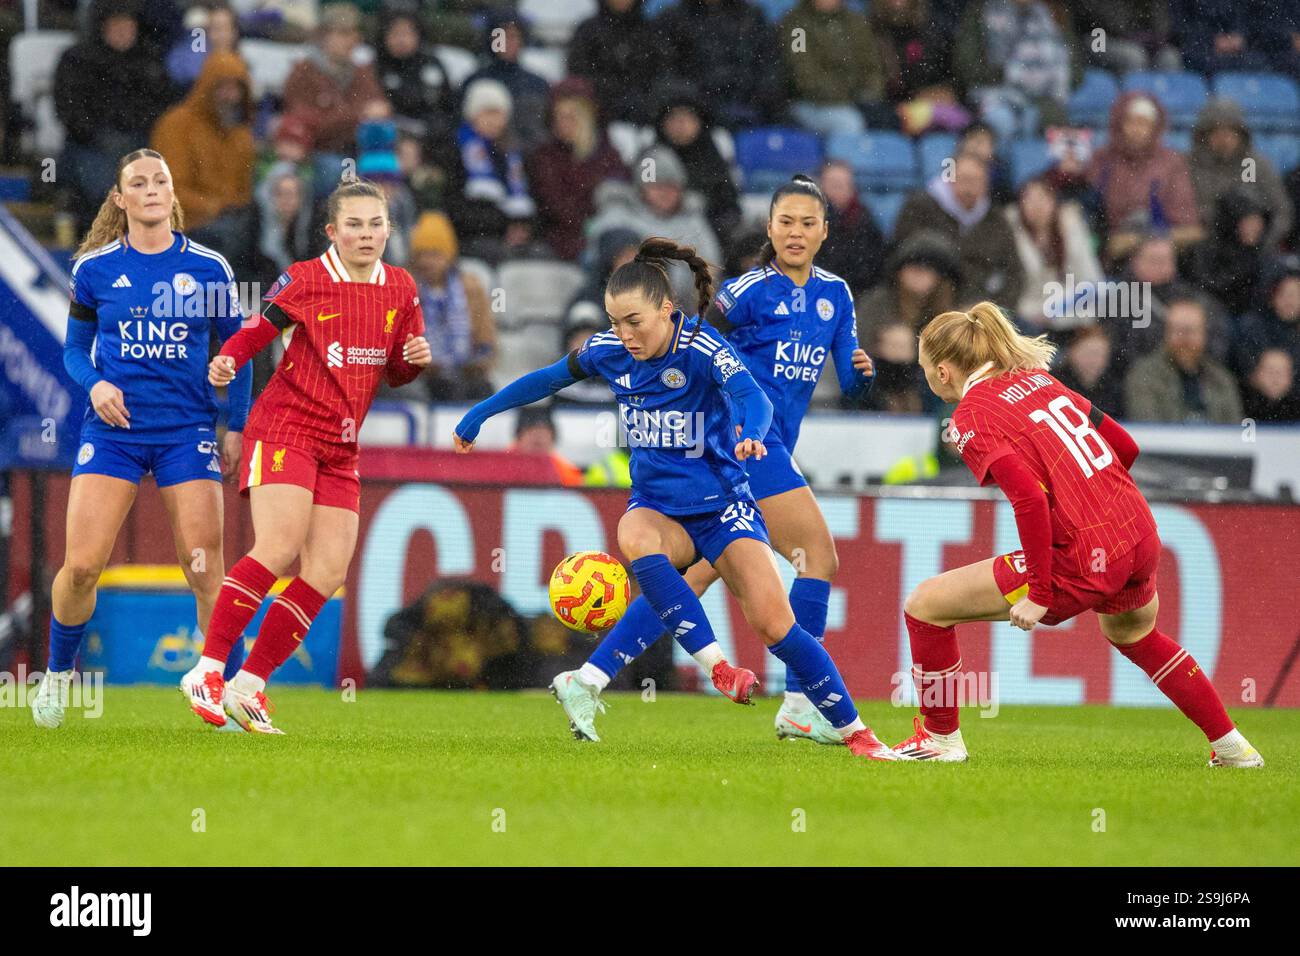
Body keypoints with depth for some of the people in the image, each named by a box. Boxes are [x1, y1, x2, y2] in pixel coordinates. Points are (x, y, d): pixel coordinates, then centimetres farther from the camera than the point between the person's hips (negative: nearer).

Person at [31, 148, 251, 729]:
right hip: (112, 431, 0)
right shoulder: (95, 269, 3)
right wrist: (95, 384, -8)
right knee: (81, 566, -8)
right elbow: (74, 349, 13)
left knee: (204, 570, -9)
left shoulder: (207, 268, 3)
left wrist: (236, 427, 5)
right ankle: (57, 672, 16)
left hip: (187, 431, 0)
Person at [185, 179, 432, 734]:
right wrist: (226, 362, -21)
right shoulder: (304, 281, -4)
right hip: (284, 430, -6)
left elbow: (397, 373, 18)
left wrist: (414, 360, -4)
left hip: (339, 448, 6)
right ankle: (207, 670, -17)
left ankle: (249, 687, 2)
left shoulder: (400, 289, 10)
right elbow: (255, 332, -1)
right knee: (279, 548, -23)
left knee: (328, 572, -4)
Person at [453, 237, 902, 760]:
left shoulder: (700, 347, -17)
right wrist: (479, 414, 23)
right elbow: (549, 378, 16)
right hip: (659, 507, 3)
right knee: (634, 535, -35)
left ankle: (855, 732, -2)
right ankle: (719, 668, -36)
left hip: (722, 504, -3)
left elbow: (752, 395, -34)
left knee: (773, 624, -16)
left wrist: (751, 434, -57)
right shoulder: (608, 350, -2)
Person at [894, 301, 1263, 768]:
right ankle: (1231, 746, 44)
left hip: (1083, 562, -8)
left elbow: (1028, 496, -21)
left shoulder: (971, 417, -8)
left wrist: (1039, 592, -17)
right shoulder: (1037, 379, 14)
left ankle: (940, 737, 17)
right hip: (1141, 537, 8)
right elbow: (1124, 446, 16)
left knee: (925, 605, 3)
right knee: (1133, 633, 40)